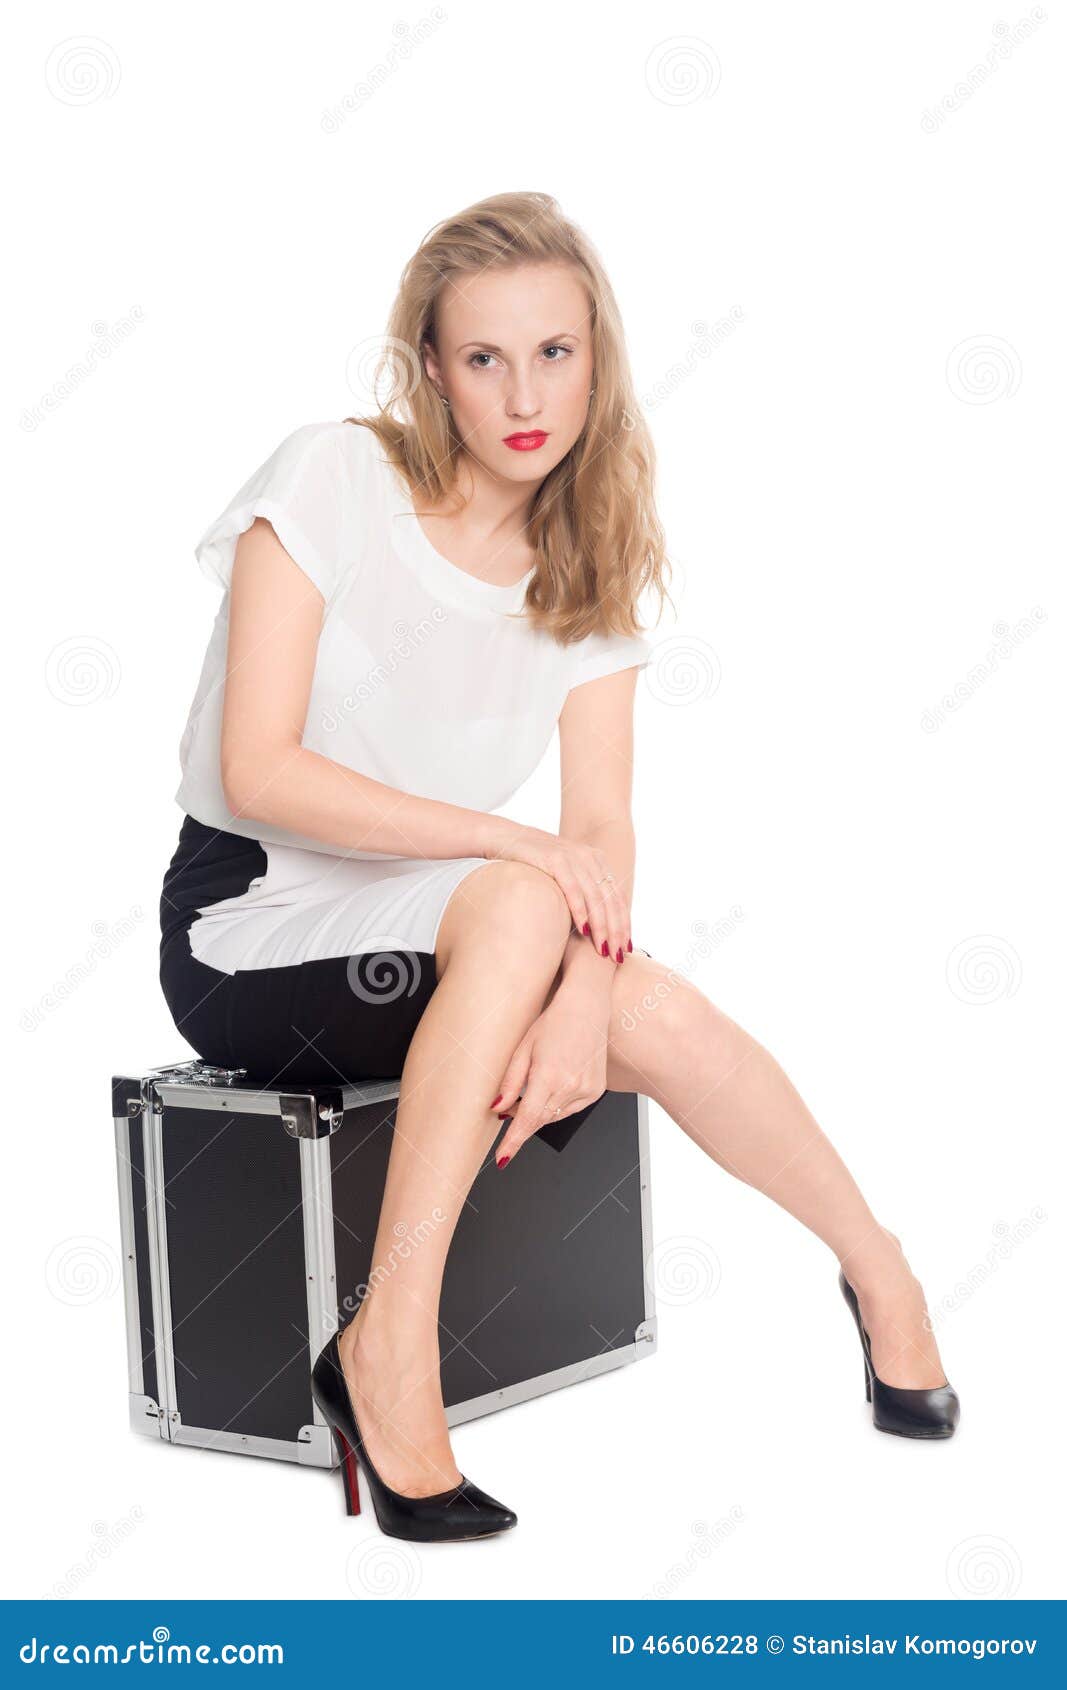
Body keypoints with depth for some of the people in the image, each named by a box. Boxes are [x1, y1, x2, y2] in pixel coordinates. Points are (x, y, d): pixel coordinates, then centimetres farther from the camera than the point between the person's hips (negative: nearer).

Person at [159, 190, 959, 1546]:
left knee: (667, 1026, -23)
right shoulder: (331, 480, -13)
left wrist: (585, 999, -25)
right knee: (517, 908, -33)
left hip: (440, 942, 5)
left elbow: (601, 825, -6)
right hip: (248, 927, -4)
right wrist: (506, 845, -27)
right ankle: (386, 1353, -28)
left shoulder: (590, 560, 3)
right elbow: (258, 773, -20)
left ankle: (879, 1272, 0)